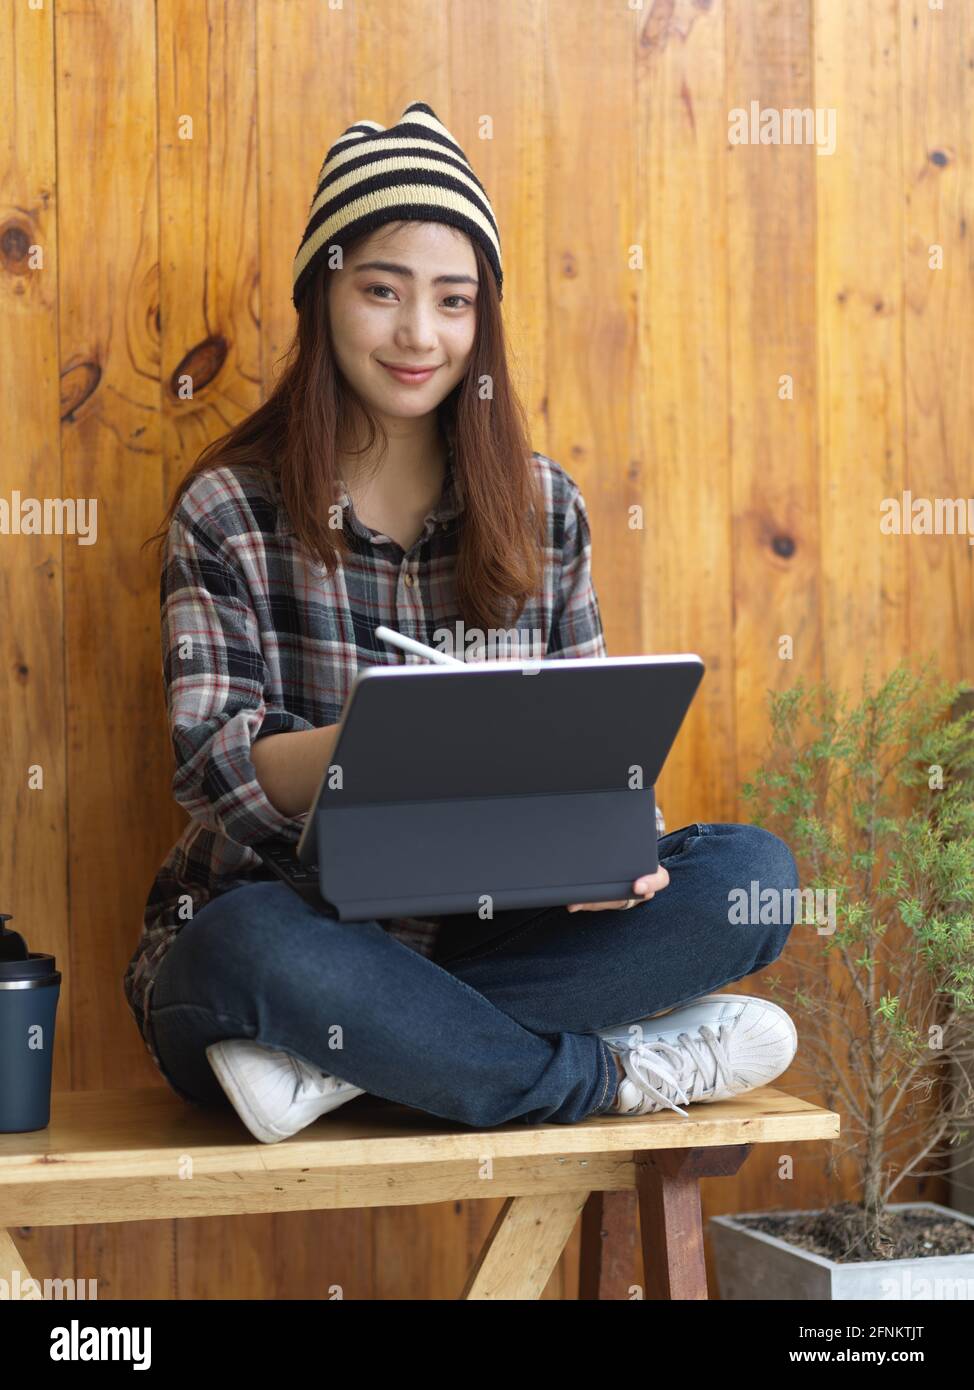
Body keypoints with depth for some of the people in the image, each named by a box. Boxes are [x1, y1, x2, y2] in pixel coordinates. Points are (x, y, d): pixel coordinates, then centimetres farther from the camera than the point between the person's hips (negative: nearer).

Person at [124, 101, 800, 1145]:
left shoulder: (542, 509, 9)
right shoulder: (226, 512, -3)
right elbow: (213, 771, -12)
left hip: (482, 928, 4)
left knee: (750, 874, -19)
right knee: (252, 947, -40)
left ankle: (338, 1063, -24)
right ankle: (610, 1074, -21)